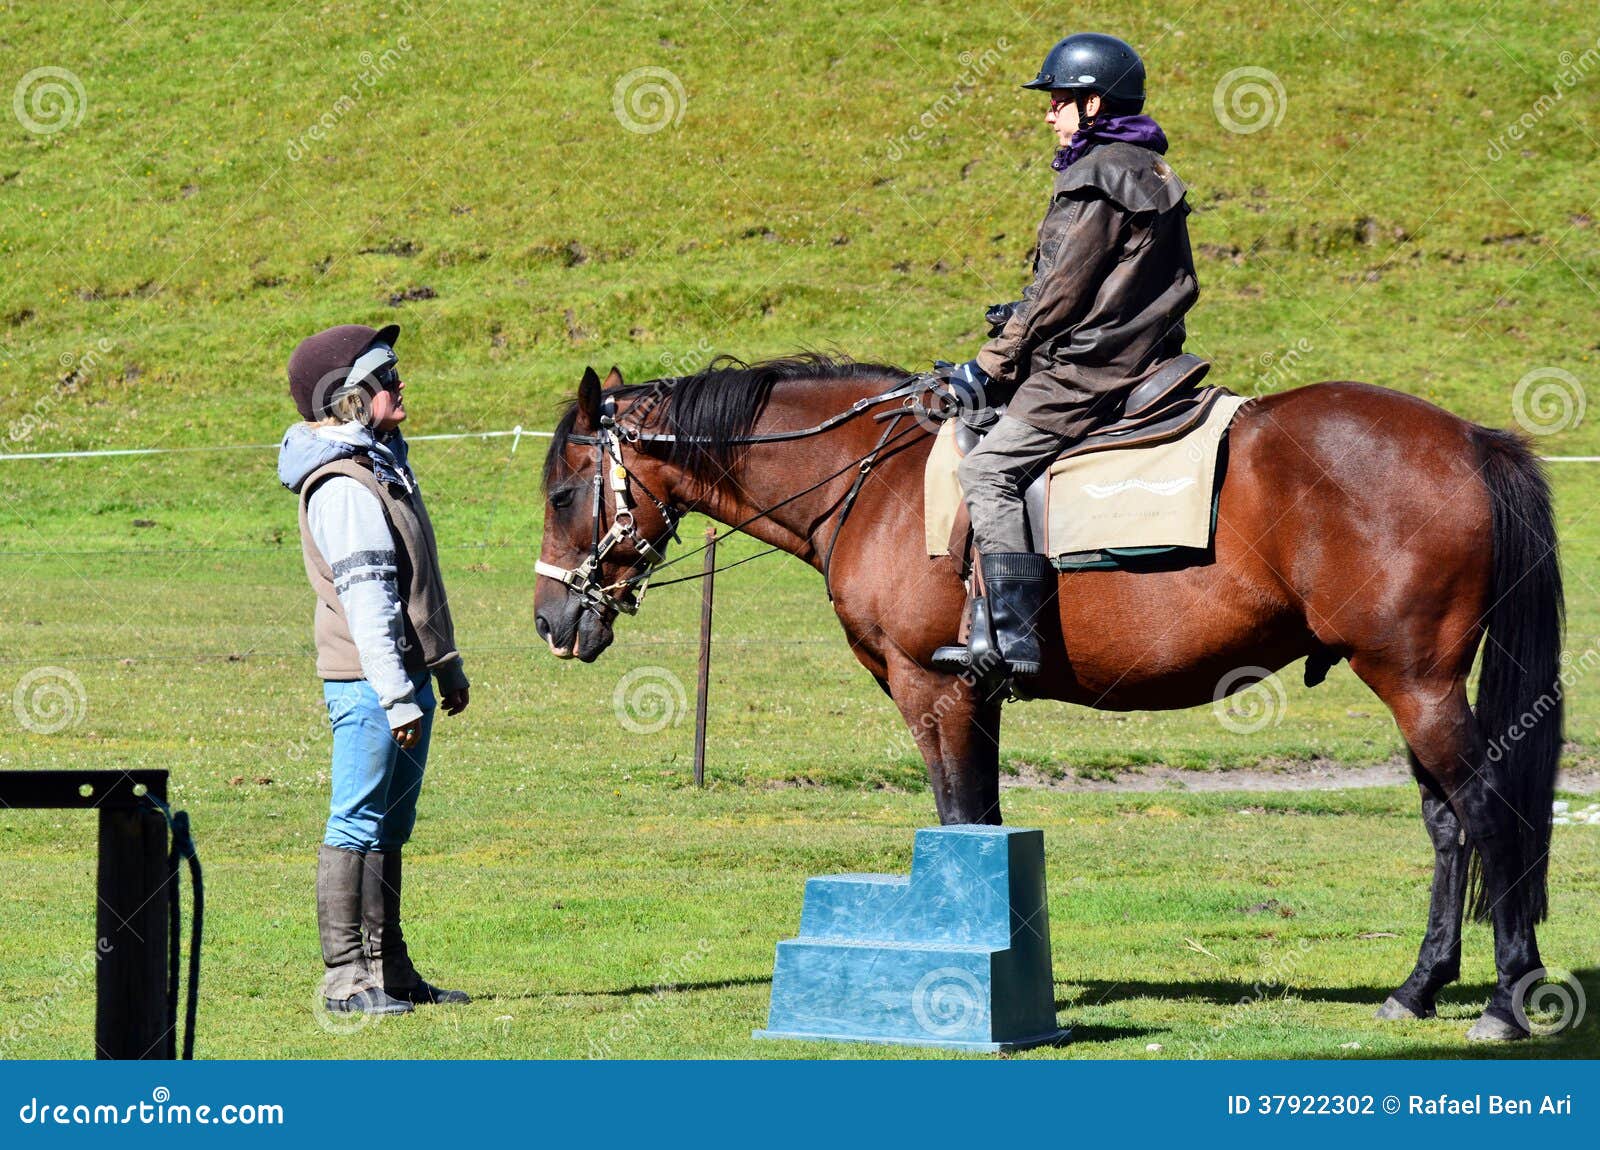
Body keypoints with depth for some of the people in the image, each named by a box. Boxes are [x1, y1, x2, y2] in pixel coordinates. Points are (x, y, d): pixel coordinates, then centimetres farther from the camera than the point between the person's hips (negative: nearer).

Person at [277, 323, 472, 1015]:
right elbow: (365, 600, -22)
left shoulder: (383, 465, 16)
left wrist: (447, 667, 26)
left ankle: (386, 968, 20)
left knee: (390, 828, 14)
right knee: (358, 825, -5)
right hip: (370, 682, -10)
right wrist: (397, 697, -25)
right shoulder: (344, 485, -16)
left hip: (404, 678, 10)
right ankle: (345, 976, -1)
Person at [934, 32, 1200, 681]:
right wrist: (1027, 315, 20)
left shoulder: (1097, 175, -13)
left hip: (1087, 373, -11)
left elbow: (1063, 292, -15)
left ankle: (1011, 637, -23)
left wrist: (989, 368, -9)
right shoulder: (1148, 172, 17)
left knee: (988, 471, -15)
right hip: (1134, 358, 11)